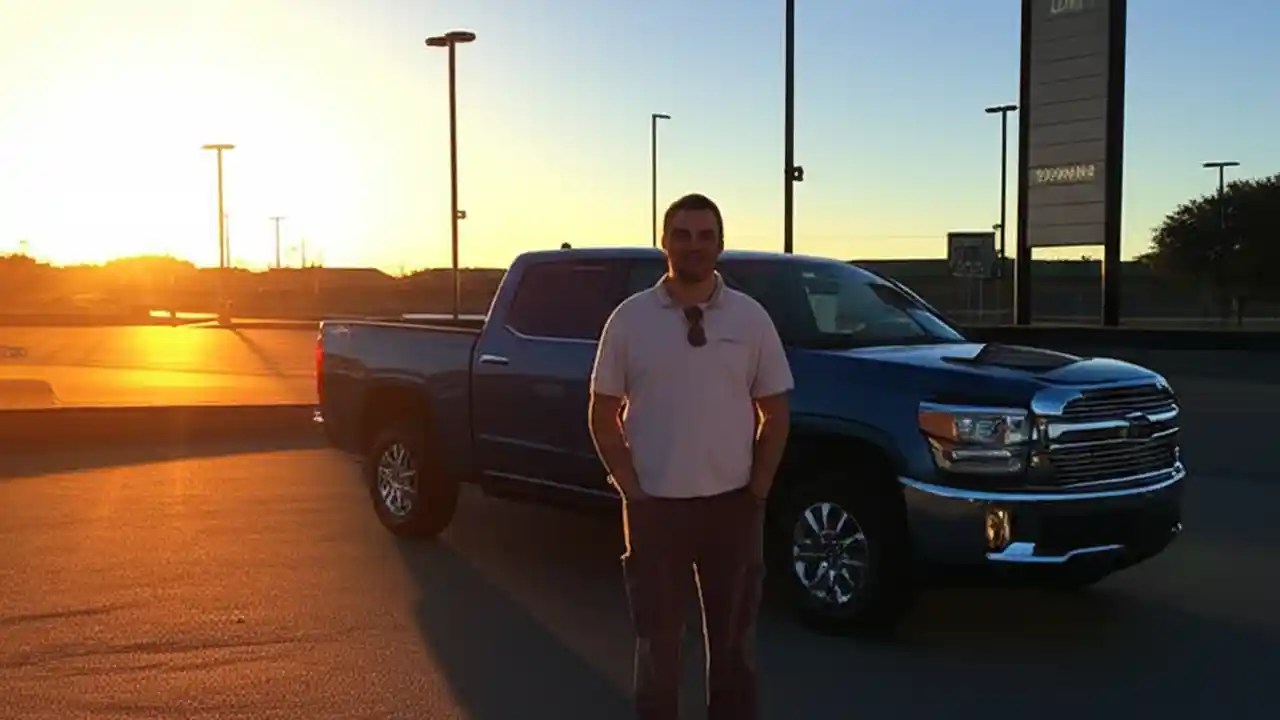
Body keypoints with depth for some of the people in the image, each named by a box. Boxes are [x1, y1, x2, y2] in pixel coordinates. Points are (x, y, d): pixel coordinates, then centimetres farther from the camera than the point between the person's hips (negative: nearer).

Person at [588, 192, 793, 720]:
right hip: (655, 505, -1)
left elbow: (775, 413, 4)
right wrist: (631, 489, -5)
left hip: (732, 505, 1)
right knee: (657, 642, 12)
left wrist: (758, 489, -1)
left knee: (734, 642, 16)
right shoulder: (630, 318, -3)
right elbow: (603, 414, 1)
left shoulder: (751, 318, -1)